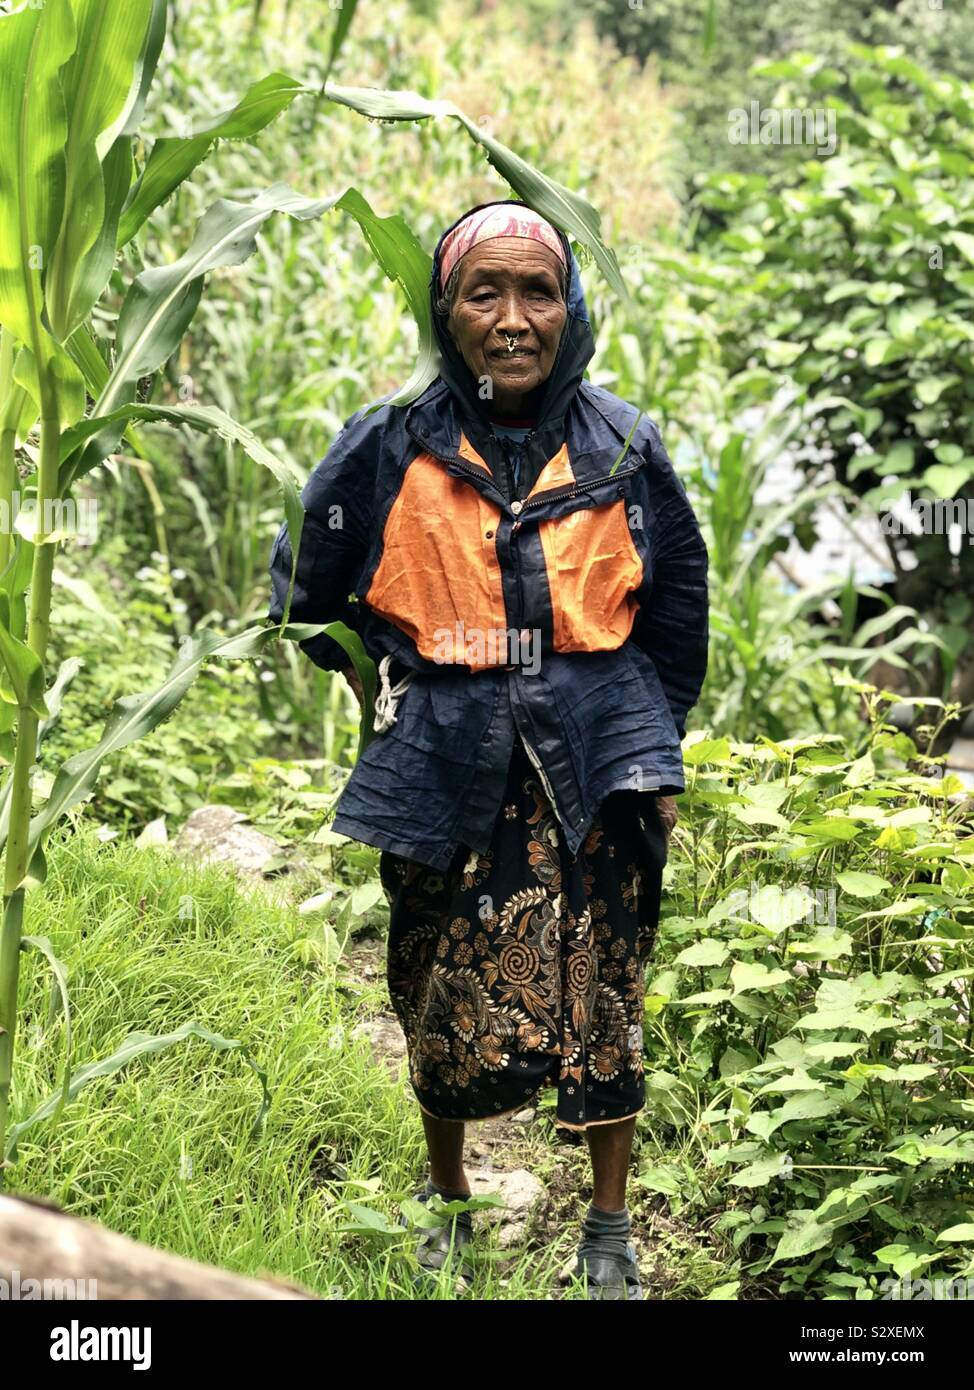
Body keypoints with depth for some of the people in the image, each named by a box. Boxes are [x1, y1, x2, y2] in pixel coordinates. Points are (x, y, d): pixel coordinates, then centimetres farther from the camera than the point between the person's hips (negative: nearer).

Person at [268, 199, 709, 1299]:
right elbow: (306, 597, 11)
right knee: (446, 995, 8)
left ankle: (609, 1229, 19)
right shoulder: (390, 447, -2)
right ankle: (445, 1199, 33)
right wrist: (381, 689, 10)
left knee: (599, 996, 0)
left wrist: (657, 750, 13)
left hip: (593, 762, 0)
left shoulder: (621, 445, 2)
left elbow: (677, 602, 13)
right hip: (445, 763, 0)